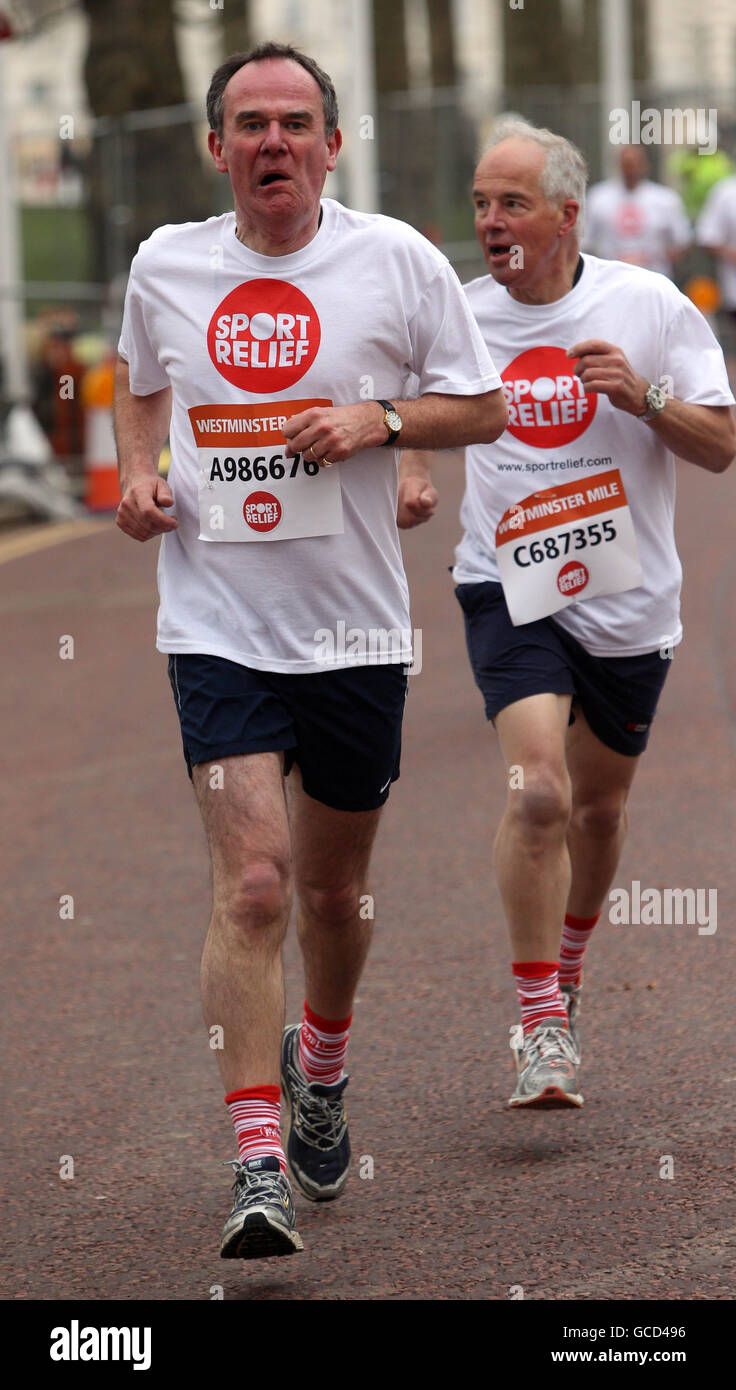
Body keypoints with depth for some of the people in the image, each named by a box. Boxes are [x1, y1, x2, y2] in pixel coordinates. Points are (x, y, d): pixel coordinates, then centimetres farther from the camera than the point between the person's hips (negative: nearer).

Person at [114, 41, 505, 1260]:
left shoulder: (396, 260, -2)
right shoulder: (165, 266, 4)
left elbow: (485, 408, 3)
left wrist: (377, 419, -14)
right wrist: (136, 474, 4)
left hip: (355, 627, 1)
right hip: (218, 624, -1)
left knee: (335, 887, 15)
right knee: (253, 882, -15)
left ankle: (319, 1067, 45)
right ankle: (257, 1169, -15)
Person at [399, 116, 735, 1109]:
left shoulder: (646, 305, -5)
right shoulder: (458, 315, -2)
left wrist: (642, 396, -20)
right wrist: (412, 467, -1)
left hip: (629, 599, 1)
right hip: (510, 591, -1)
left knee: (599, 802, 15)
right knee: (538, 792, -20)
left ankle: (567, 970, 42)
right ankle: (541, 1024, -13)